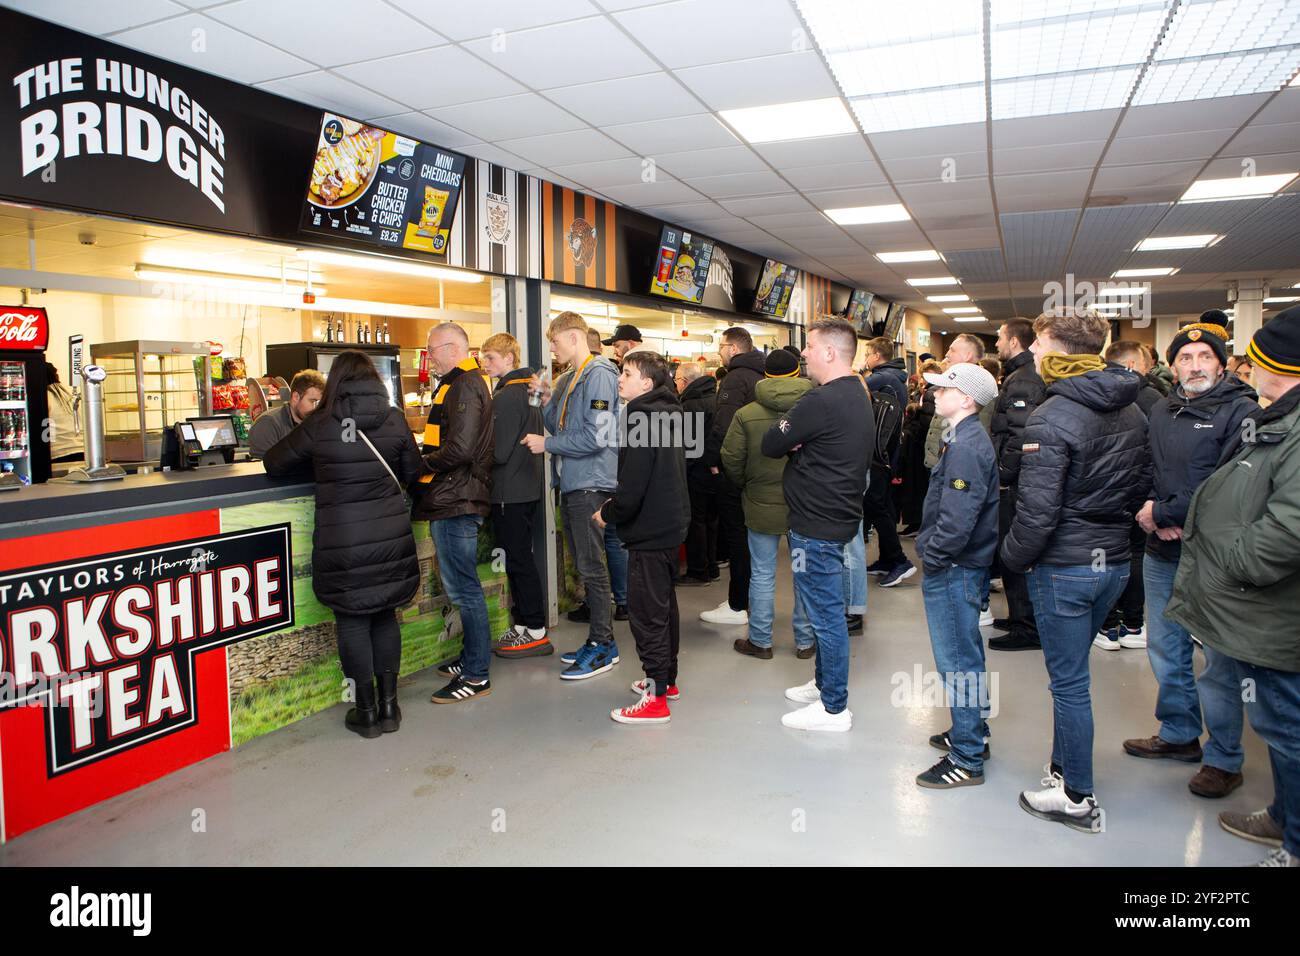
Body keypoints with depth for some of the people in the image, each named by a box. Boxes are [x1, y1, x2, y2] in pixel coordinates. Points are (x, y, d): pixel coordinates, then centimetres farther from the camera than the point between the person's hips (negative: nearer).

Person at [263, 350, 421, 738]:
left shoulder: (319, 424, -5)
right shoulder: (393, 419, -1)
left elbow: (274, 463, 6)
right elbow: (413, 472, 9)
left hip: (342, 544, -2)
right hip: (391, 539, 2)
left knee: (352, 621, 10)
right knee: (385, 616, 16)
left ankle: (366, 712, 16)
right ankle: (388, 705, 21)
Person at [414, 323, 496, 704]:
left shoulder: (464, 387, -14)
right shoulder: (463, 383, 20)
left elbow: (459, 450, -24)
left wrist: (419, 466, -11)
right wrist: (425, 459, 10)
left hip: (456, 501, -11)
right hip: (451, 501, 11)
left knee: (463, 589, -5)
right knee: (462, 587, 17)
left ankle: (476, 675, 2)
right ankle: (471, 659, 28)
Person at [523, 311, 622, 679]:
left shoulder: (598, 375, -13)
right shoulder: (567, 379, 16)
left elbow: (596, 436, -21)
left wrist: (547, 444, -12)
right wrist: (547, 399, 4)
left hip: (590, 483, -9)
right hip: (571, 483, 9)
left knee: (591, 566, -4)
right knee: (584, 565, 14)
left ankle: (603, 645, 6)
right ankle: (597, 638, 24)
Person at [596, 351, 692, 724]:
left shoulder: (641, 419, -20)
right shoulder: (669, 413, 11)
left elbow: (632, 488, -24)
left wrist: (607, 514, -7)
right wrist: (617, 507, 16)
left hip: (650, 531, -10)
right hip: (672, 524, 10)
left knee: (646, 611, -4)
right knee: (664, 603, 19)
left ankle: (656, 697, 3)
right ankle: (667, 679, 32)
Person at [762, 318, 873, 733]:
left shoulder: (823, 401, -22)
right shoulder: (857, 395, 12)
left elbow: (771, 444, -17)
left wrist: (786, 431, 0)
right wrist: (798, 441, -4)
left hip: (817, 525, -10)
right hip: (835, 515, 10)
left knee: (826, 613, 0)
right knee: (825, 609, 20)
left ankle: (834, 707, 11)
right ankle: (824, 683, 35)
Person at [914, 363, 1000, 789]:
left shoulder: (966, 447, -20)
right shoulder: (967, 438, 11)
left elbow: (958, 517, -27)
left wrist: (932, 557, -16)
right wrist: (930, 549, 15)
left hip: (954, 568, -10)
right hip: (960, 565, 10)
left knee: (958, 659, -2)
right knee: (965, 653, 20)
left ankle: (967, 760, 7)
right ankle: (971, 733, 35)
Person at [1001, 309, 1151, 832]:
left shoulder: (1052, 417, -21)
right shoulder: (1131, 411, 5)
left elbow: (1037, 510, -23)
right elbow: (1142, 485, 14)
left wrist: (1014, 557, -8)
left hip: (1064, 567, -8)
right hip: (1114, 562, 8)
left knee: (1069, 682, 4)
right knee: (1071, 673, 21)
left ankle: (1078, 798, 17)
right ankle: (1064, 768, 35)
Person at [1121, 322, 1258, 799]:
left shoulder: (1241, 411, -10)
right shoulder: (1161, 411, 10)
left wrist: (1162, 513, -16)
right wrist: (1151, 512, -8)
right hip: (1162, 552, 6)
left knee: (1221, 660, 4)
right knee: (1165, 649, 17)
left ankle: (1223, 758, 19)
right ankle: (1179, 734, 35)